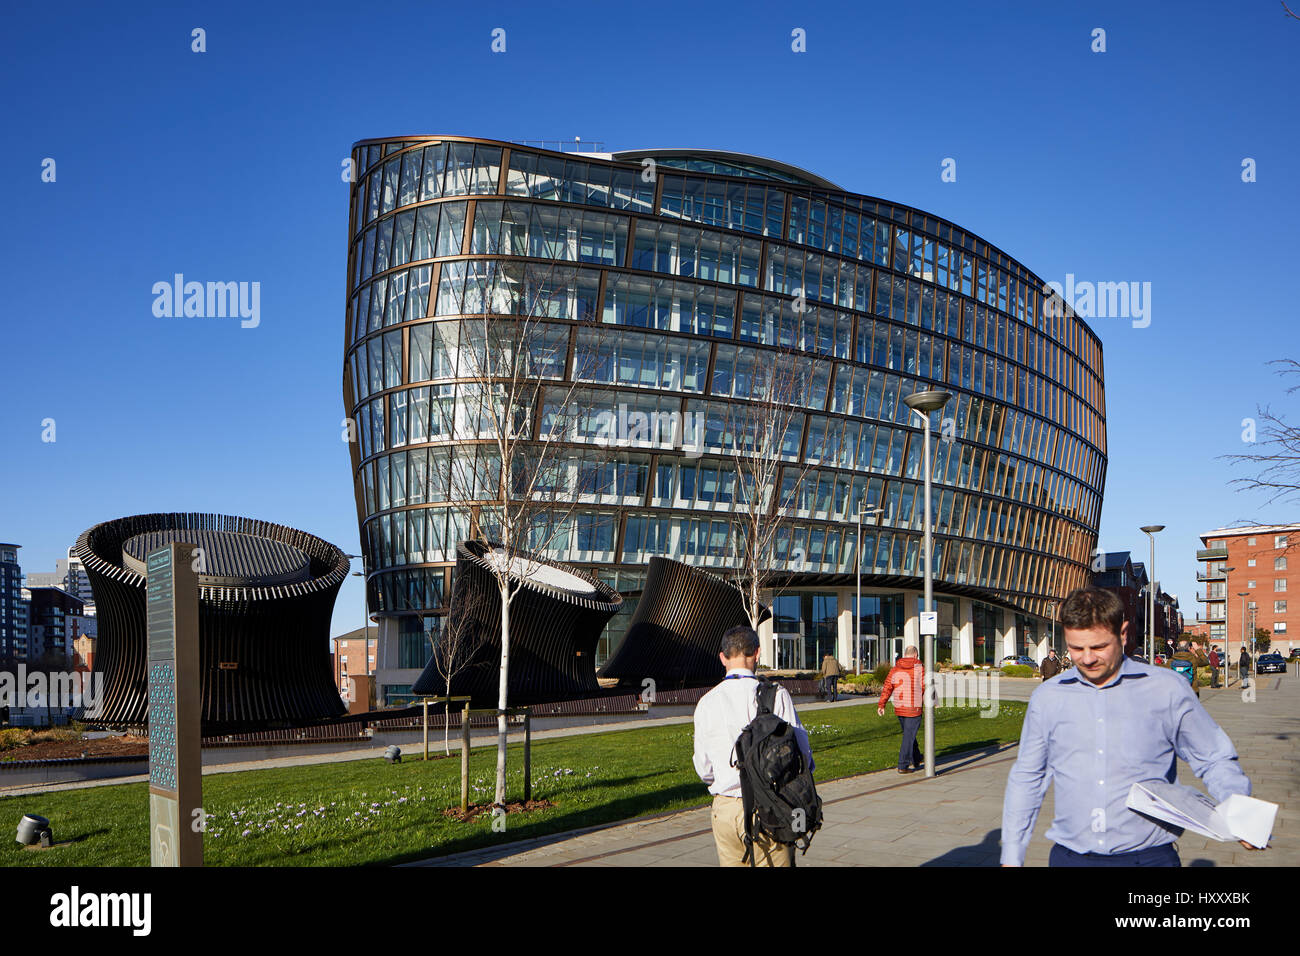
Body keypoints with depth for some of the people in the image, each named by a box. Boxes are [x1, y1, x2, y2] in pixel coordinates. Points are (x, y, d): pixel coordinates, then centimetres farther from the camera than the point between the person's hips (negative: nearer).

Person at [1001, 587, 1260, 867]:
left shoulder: (1167, 689, -1)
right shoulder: (1047, 698, 4)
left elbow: (1214, 760, 6)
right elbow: (1026, 778, 12)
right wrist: (1011, 857, 10)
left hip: (1149, 855, -1)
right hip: (1071, 856, 2)